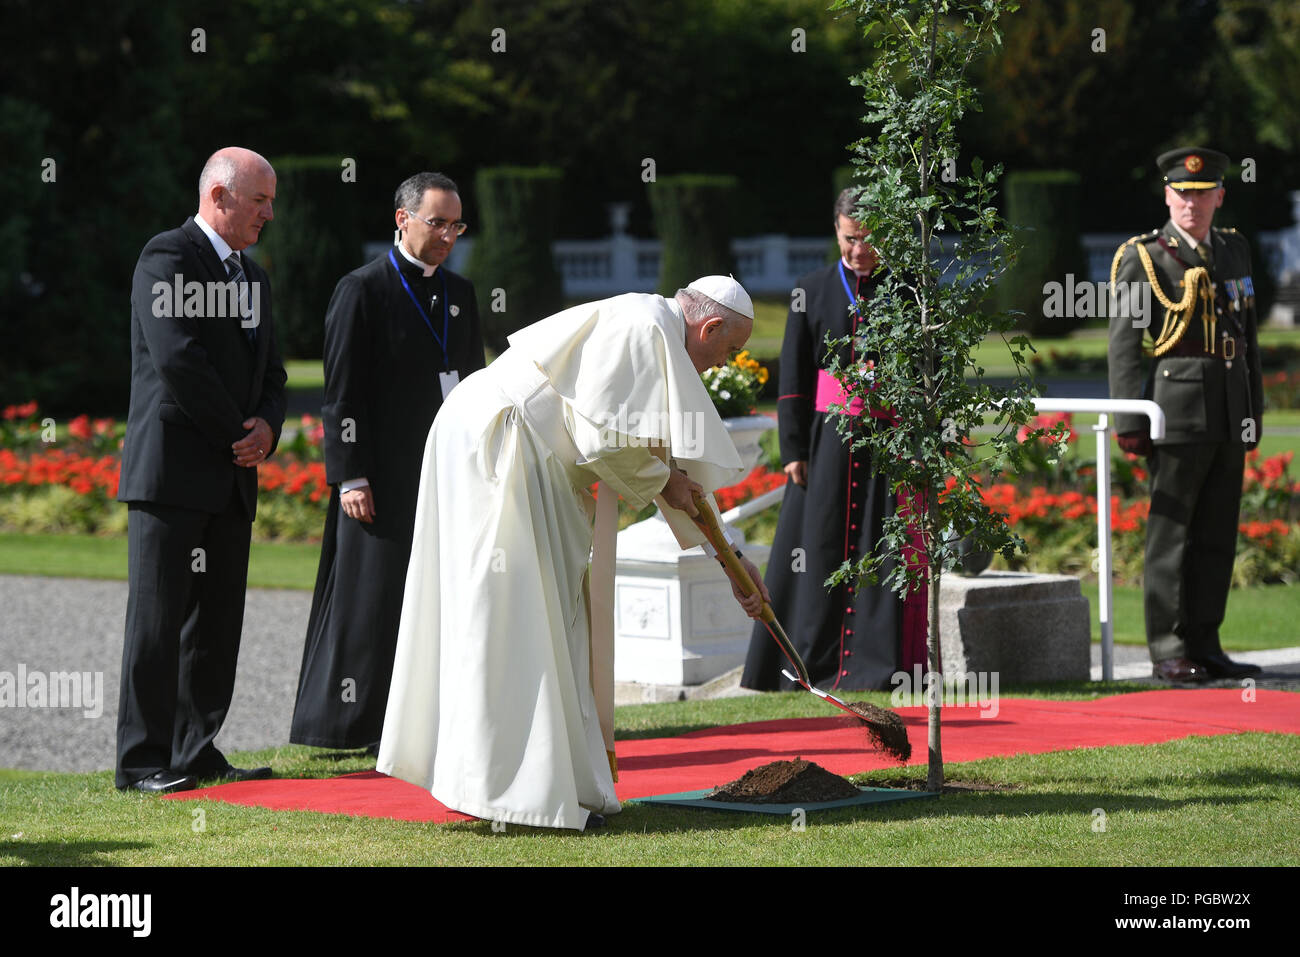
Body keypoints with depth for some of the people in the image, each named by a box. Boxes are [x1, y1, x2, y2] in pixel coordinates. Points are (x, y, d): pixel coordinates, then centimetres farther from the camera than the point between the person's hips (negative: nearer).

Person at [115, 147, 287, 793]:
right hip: (171, 471, -8)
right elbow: (177, 359, -17)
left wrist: (267, 426, -1)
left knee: (217, 623, 8)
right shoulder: (168, 258, -8)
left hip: (232, 475, 8)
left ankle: (197, 751, 13)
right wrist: (236, 434, -10)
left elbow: (270, 372, 21)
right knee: (158, 618, -6)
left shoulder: (252, 275, 20)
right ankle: (143, 759, -4)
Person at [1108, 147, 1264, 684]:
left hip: (1230, 416, 6)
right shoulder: (1143, 259, -3)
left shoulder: (1234, 250, 15)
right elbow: (1123, 344, -7)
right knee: (1171, 529, -3)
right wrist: (1130, 422, -13)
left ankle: (1204, 645, 13)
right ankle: (1168, 653, 0)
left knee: (1218, 533, 7)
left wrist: (1255, 407, 16)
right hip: (1177, 409, -6)